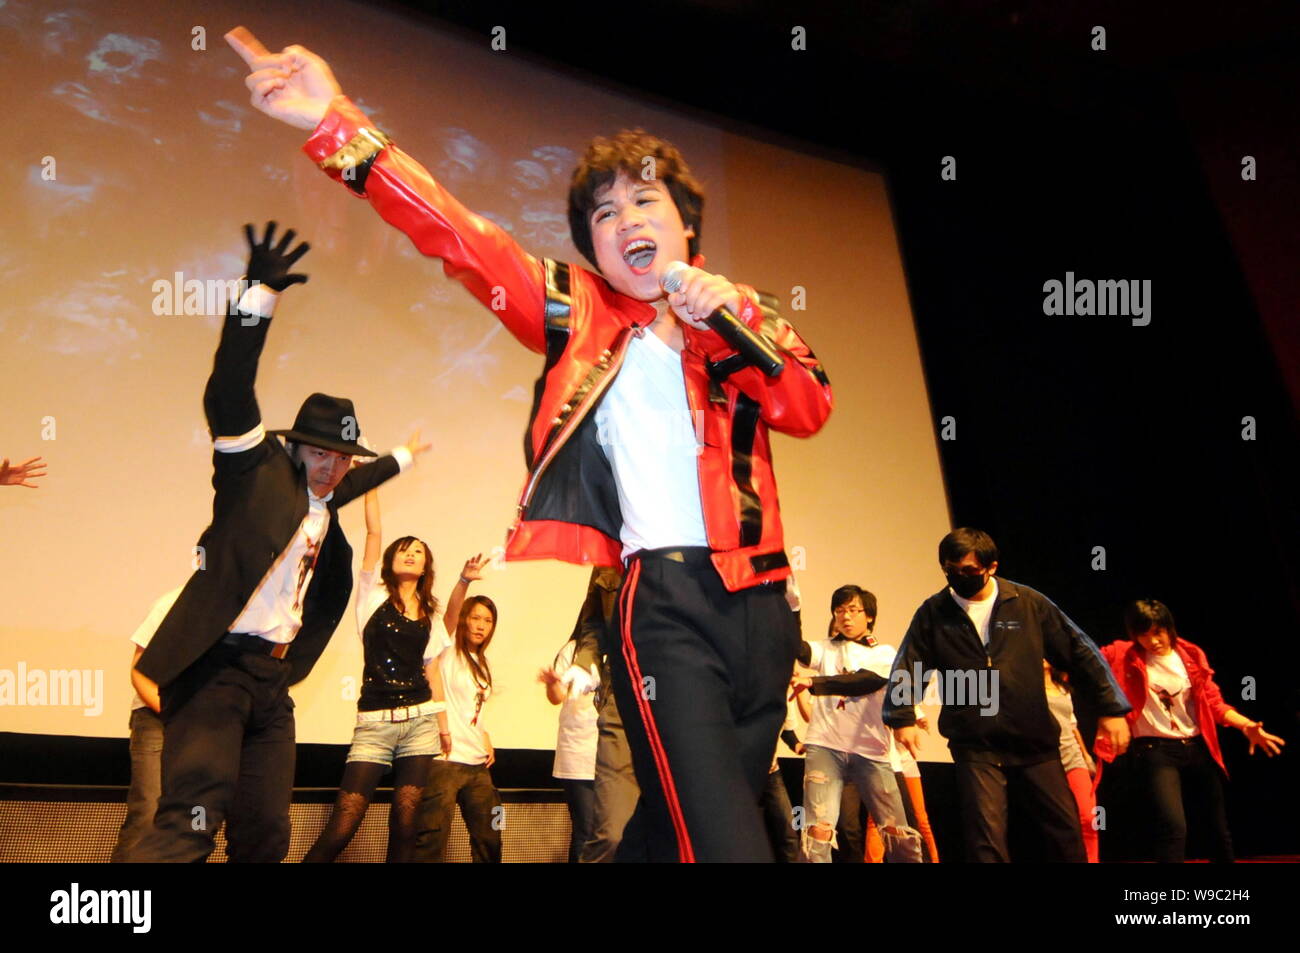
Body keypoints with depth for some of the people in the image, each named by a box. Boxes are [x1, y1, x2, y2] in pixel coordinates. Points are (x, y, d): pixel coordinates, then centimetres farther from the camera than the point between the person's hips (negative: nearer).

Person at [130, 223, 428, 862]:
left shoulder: (320, 498, 18)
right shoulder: (258, 472, -2)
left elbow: (352, 482, 41)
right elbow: (228, 398, -17)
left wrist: (402, 459, 56)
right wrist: (260, 298, -26)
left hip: (273, 678, 8)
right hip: (217, 668, -8)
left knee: (265, 836, 6)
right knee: (191, 823, -21)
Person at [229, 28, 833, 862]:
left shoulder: (741, 316, 13)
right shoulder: (576, 309, 7)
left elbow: (810, 409, -1)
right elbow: (458, 236, -4)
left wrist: (733, 320, -14)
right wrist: (339, 124, -15)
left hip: (760, 597, 4)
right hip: (663, 597, -4)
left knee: (679, 821, 17)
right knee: (718, 837, -11)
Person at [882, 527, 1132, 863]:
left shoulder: (1029, 603, 0)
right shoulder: (934, 612, 1)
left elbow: (1079, 652, 4)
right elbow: (907, 668, 1)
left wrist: (1111, 708, 3)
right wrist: (902, 718, -12)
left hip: (1035, 742, 1)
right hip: (976, 748, -1)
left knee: (1065, 834, 10)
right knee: (986, 838, -8)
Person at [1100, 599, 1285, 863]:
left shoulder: (1191, 655, 2)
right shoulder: (1125, 655, -6)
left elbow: (1213, 702, 5)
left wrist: (1246, 725, -9)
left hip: (1197, 749, 4)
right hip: (1156, 751, -4)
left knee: (1219, 827, 18)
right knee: (1174, 828, -23)